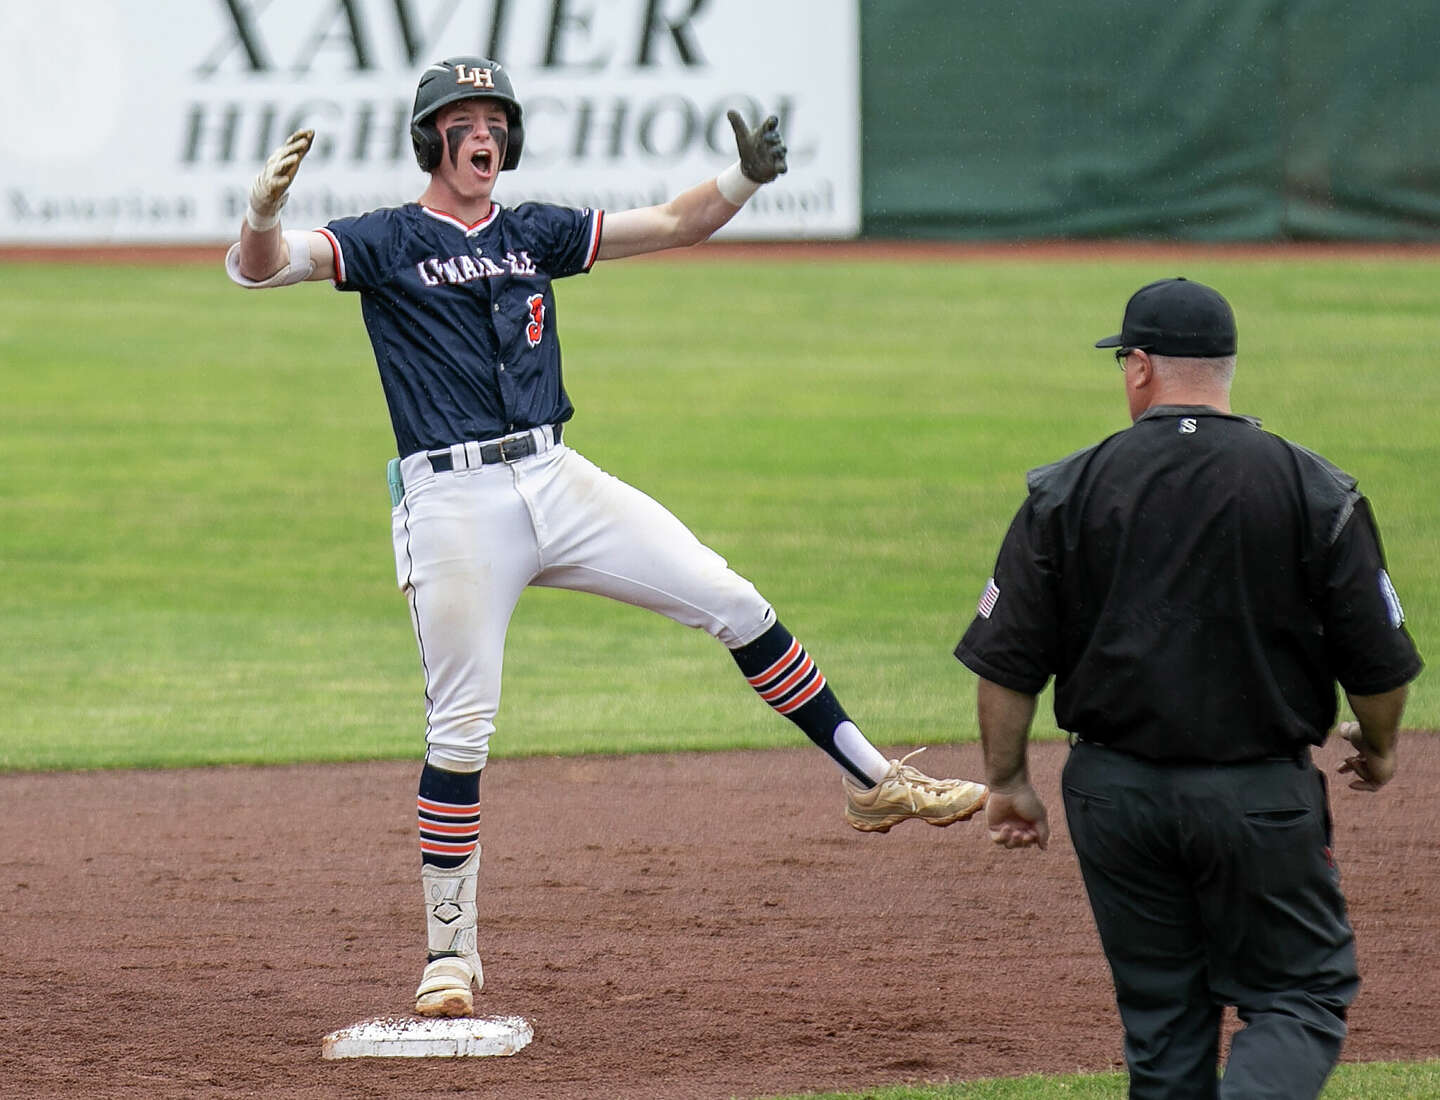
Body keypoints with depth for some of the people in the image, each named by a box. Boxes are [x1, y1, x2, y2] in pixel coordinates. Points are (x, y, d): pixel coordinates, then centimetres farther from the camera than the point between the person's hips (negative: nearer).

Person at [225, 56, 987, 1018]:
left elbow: (671, 226, 15)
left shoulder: (535, 234, 16)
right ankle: (451, 954, 6)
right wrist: (264, 214, -35)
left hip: (556, 480, 4)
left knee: (733, 603, -1)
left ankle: (873, 782, 9)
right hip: (452, 500, -4)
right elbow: (257, 268, -12)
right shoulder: (387, 243, 1)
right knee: (460, 730, -4)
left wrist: (745, 179, -4)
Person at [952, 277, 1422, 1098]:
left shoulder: (1066, 492, -3)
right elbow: (1379, 660, -3)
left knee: (1160, 1011, 14)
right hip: (1262, 798, -2)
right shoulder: (1315, 491, -6)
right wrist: (1377, 749, 17)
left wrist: (1008, 780, 12)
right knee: (1303, 995, 6)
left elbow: (1008, 661, -2)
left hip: (1115, 794, 2)